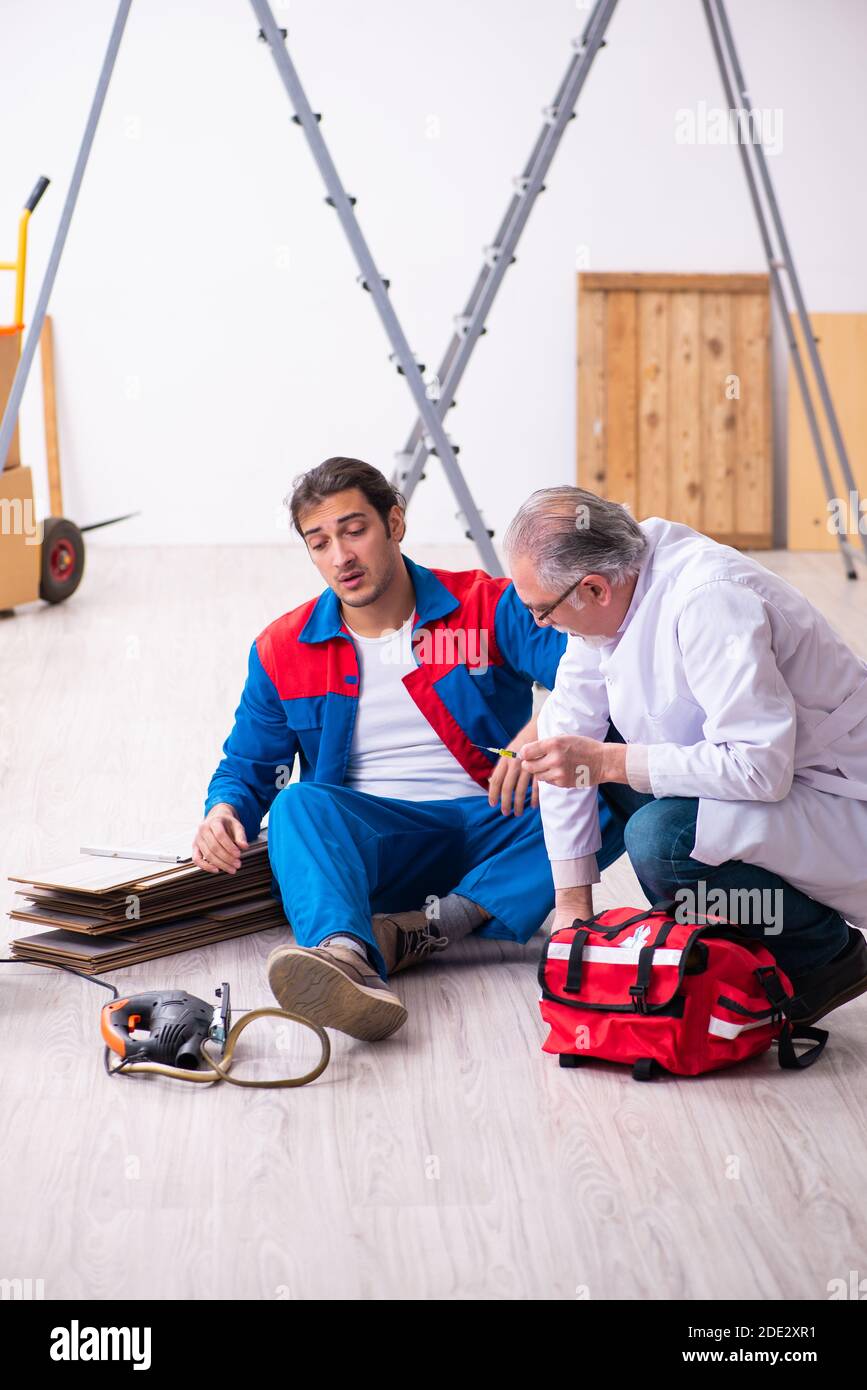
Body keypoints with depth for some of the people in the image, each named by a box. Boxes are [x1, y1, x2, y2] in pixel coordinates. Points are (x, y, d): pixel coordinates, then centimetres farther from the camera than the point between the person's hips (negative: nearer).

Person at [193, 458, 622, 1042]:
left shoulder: (490, 607, 3)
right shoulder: (282, 651, 10)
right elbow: (246, 768, 16)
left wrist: (542, 727, -33)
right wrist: (225, 811, -9)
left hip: (493, 827, 0)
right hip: (371, 837, 1)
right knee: (300, 804, -32)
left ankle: (427, 927, -36)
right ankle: (348, 958, -62)